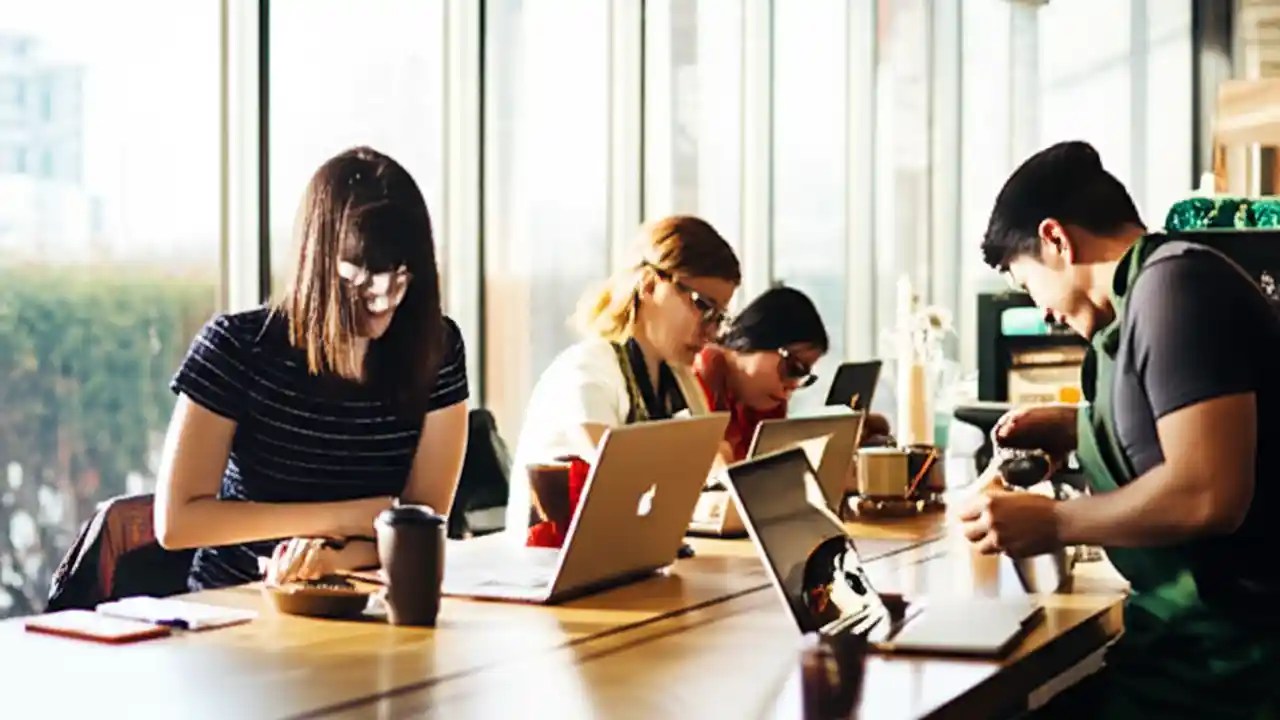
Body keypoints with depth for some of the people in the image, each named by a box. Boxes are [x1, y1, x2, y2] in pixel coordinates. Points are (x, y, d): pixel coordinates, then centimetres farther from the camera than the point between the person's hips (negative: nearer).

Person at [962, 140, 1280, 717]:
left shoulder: (1176, 280, -15)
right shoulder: (1145, 296, 13)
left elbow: (1209, 494, -24)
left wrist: (1053, 523, -12)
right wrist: (1080, 431, 15)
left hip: (1226, 653, -8)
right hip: (1188, 632, 8)